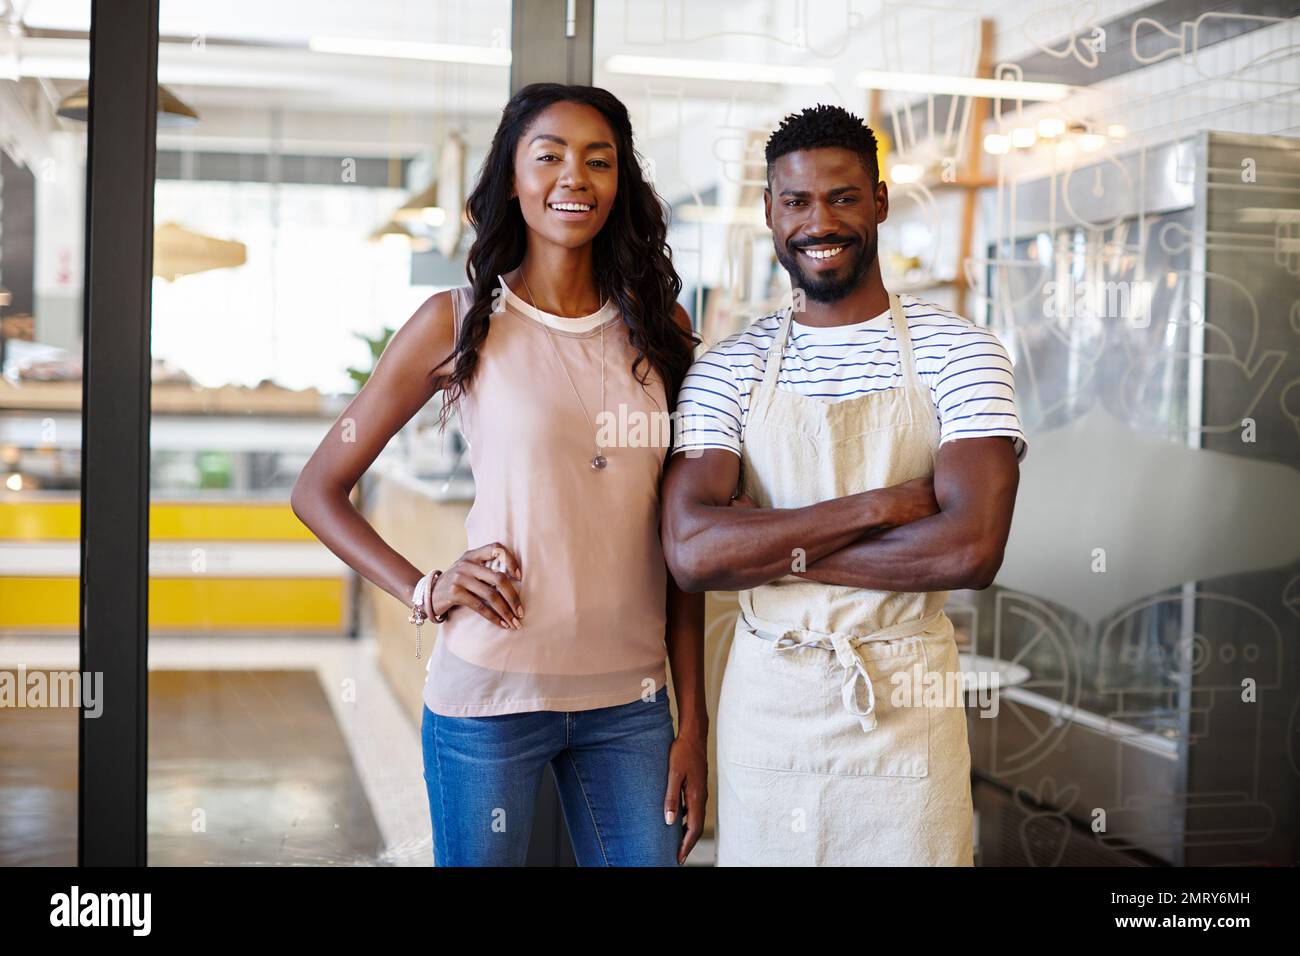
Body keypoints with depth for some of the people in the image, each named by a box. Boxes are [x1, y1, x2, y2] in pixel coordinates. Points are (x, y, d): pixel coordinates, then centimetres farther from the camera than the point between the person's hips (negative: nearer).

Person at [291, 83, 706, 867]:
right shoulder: (459, 323, -2)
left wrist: (694, 720, 4)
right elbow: (318, 490, 3)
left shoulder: (659, 328, 5)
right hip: (492, 691, -2)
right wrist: (424, 591, -10)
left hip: (631, 699, 3)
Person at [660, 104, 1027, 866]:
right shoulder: (728, 369, 1)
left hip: (907, 705, -1)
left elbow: (972, 548, -17)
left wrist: (775, 547, -14)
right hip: (765, 701, 2)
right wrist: (882, 505, -18)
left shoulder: (956, 351, -4)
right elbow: (692, 552, -13)